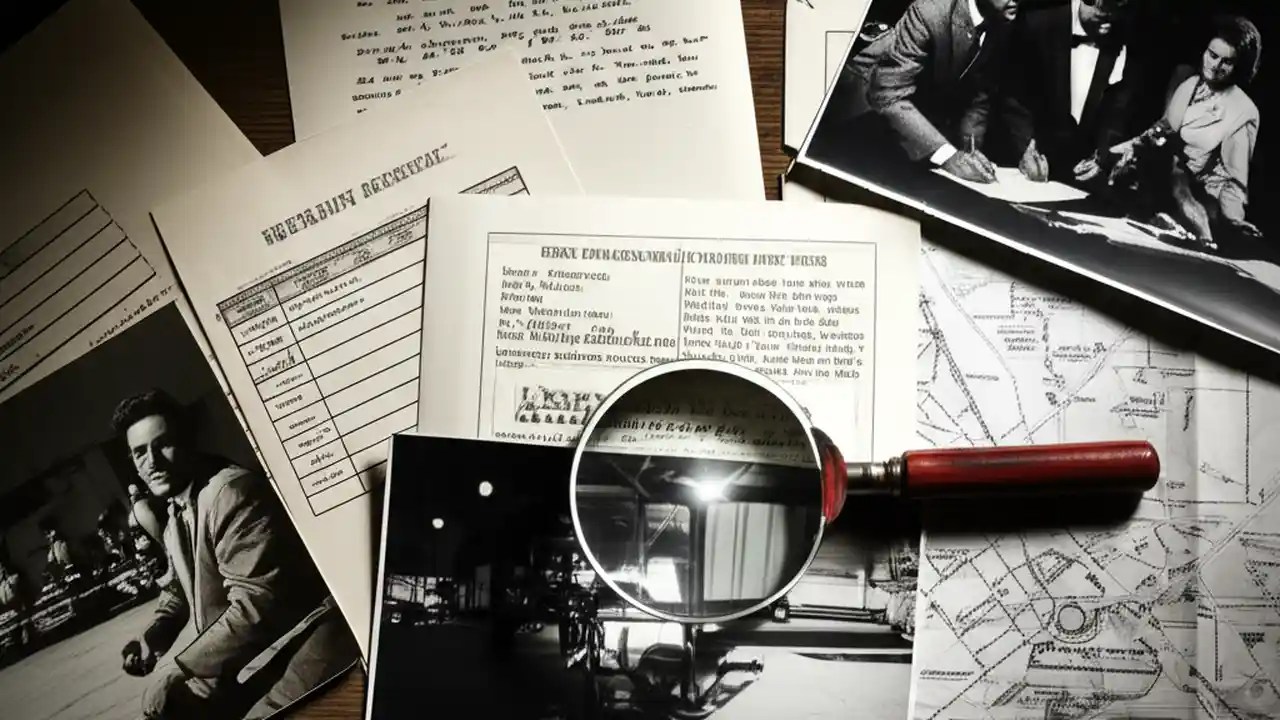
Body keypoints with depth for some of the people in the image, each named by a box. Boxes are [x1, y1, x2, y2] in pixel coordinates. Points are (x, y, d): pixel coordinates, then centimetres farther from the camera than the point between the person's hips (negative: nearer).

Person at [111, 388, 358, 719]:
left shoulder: (230, 492, -18)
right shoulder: (174, 520, 14)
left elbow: (255, 604, -24)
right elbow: (180, 589, 30)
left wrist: (180, 670, -17)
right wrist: (155, 636, 9)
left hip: (305, 639, -10)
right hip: (254, 651, 10)